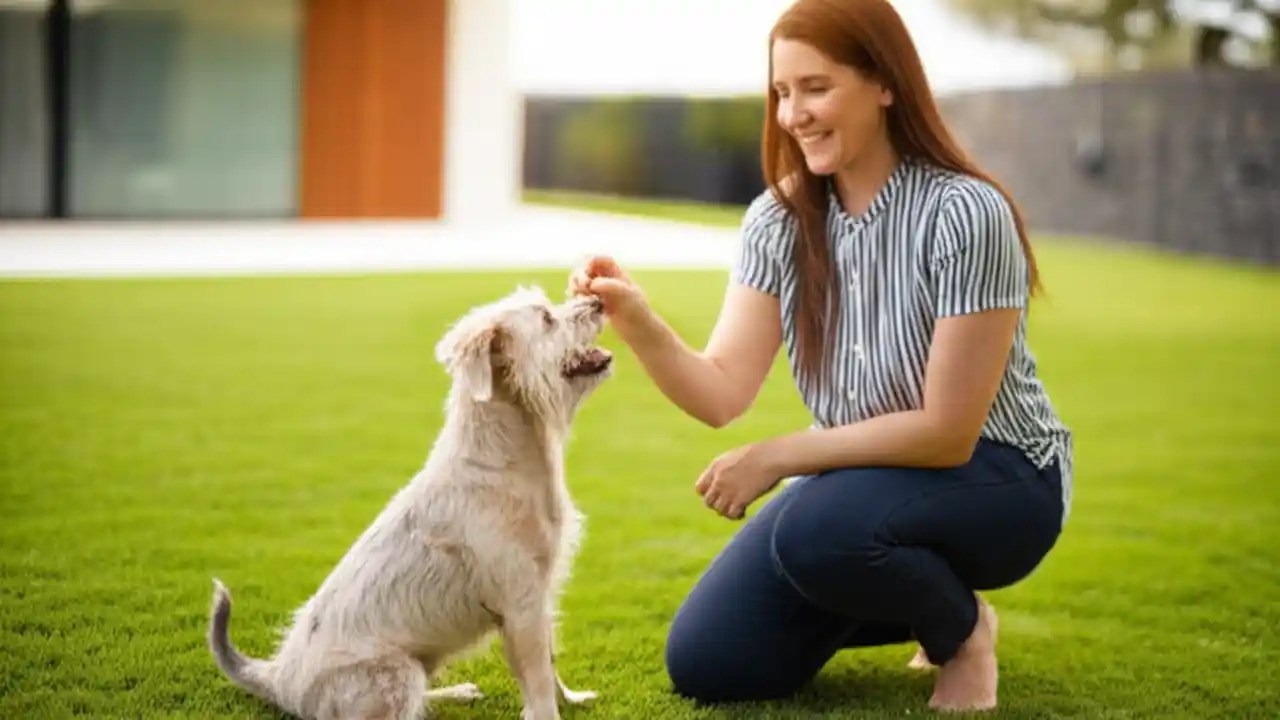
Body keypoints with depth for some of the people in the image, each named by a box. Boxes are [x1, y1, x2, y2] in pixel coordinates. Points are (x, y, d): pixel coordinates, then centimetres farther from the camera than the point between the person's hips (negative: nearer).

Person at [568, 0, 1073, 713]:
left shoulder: (965, 214, -24)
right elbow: (722, 392, -12)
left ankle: (962, 627, -3)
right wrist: (639, 323, -30)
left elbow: (946, 432, -24)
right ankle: (907, 594, 19)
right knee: (705, 664, -3)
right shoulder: (779, 220, -5)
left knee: (818, 534, -36)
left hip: (994, 475, -6)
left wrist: (774, 458, -23)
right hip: (863, 473, 6)